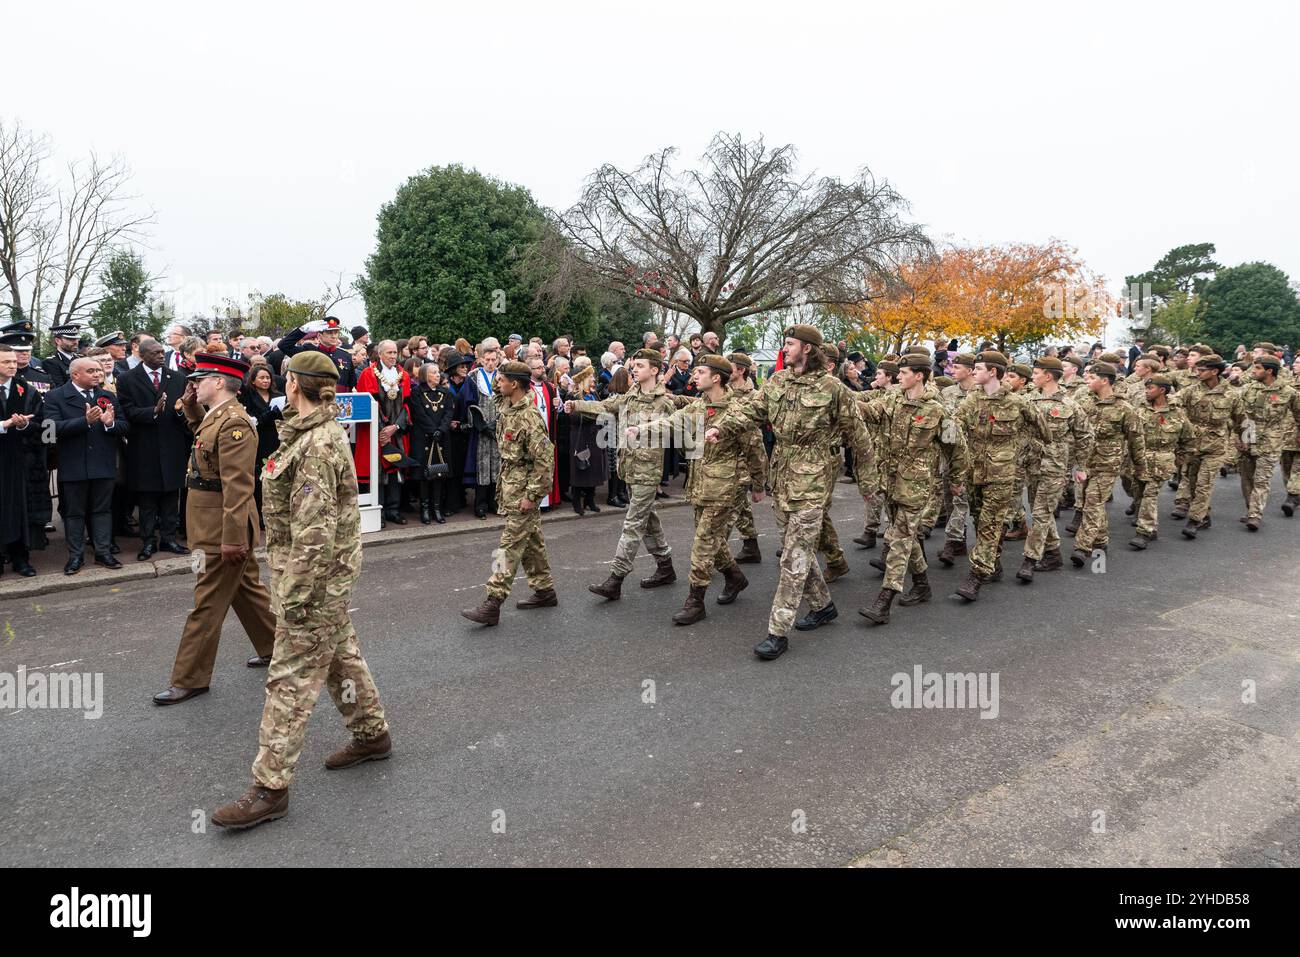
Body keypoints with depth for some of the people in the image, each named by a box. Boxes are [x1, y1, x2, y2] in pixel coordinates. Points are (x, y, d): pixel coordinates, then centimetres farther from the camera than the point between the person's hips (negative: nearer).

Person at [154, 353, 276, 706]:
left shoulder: (233, 422, -21)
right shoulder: (217, 416, 9)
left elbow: (238, 487, -26)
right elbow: (205, 437, 33)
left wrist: (231, 538, -26)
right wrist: (191, 410, 16)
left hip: (222, 530, -10)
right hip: (224, 529, 10)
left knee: (207, 603, 0)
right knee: (247, 588, 20)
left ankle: (190, 680, 11)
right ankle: (274, 648, 34)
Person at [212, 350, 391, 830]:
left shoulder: (317, 444, -22)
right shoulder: (319, 433, 11)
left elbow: (315, 529, -25)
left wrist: (297, 594, -22)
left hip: (314, 574, -10)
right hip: (331, 573, 10)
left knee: (291, 677, -4)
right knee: (339, 653, 21)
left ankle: (270, 787, 5)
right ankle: (372, 734, 37)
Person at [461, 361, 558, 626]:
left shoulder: (530, 419, -23)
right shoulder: (505, 406, 4)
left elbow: (545, 460, -23)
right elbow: (495, 392, 31)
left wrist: (531, 495, -22)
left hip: (523, 490, -10)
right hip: (509, 484, 10)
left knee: (510, 545, -7)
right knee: (531, 540, 16)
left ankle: (492, 604, -5)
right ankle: (545, 591, 27)